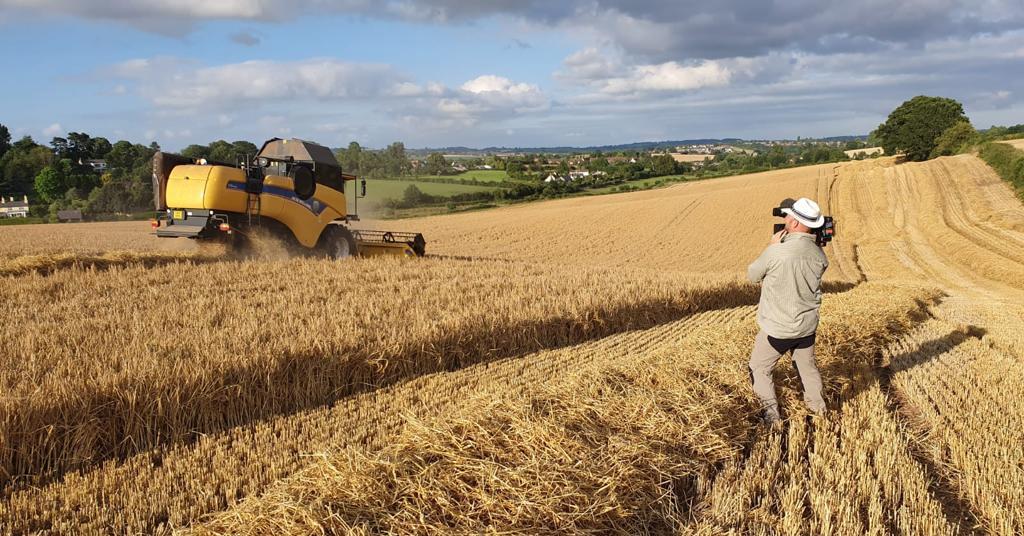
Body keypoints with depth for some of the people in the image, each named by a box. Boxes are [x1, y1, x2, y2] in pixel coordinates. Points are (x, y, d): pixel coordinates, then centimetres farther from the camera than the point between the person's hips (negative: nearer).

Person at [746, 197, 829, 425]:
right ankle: (817, 405, 42)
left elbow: (752, 275, -8)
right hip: (808, 326, 5)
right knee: (807, 365, 28)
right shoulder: (819, 254, -7)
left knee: (759, 369, 15)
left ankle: (771, 413, 14)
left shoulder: (776, 252, -26)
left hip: (777, 329, -5)